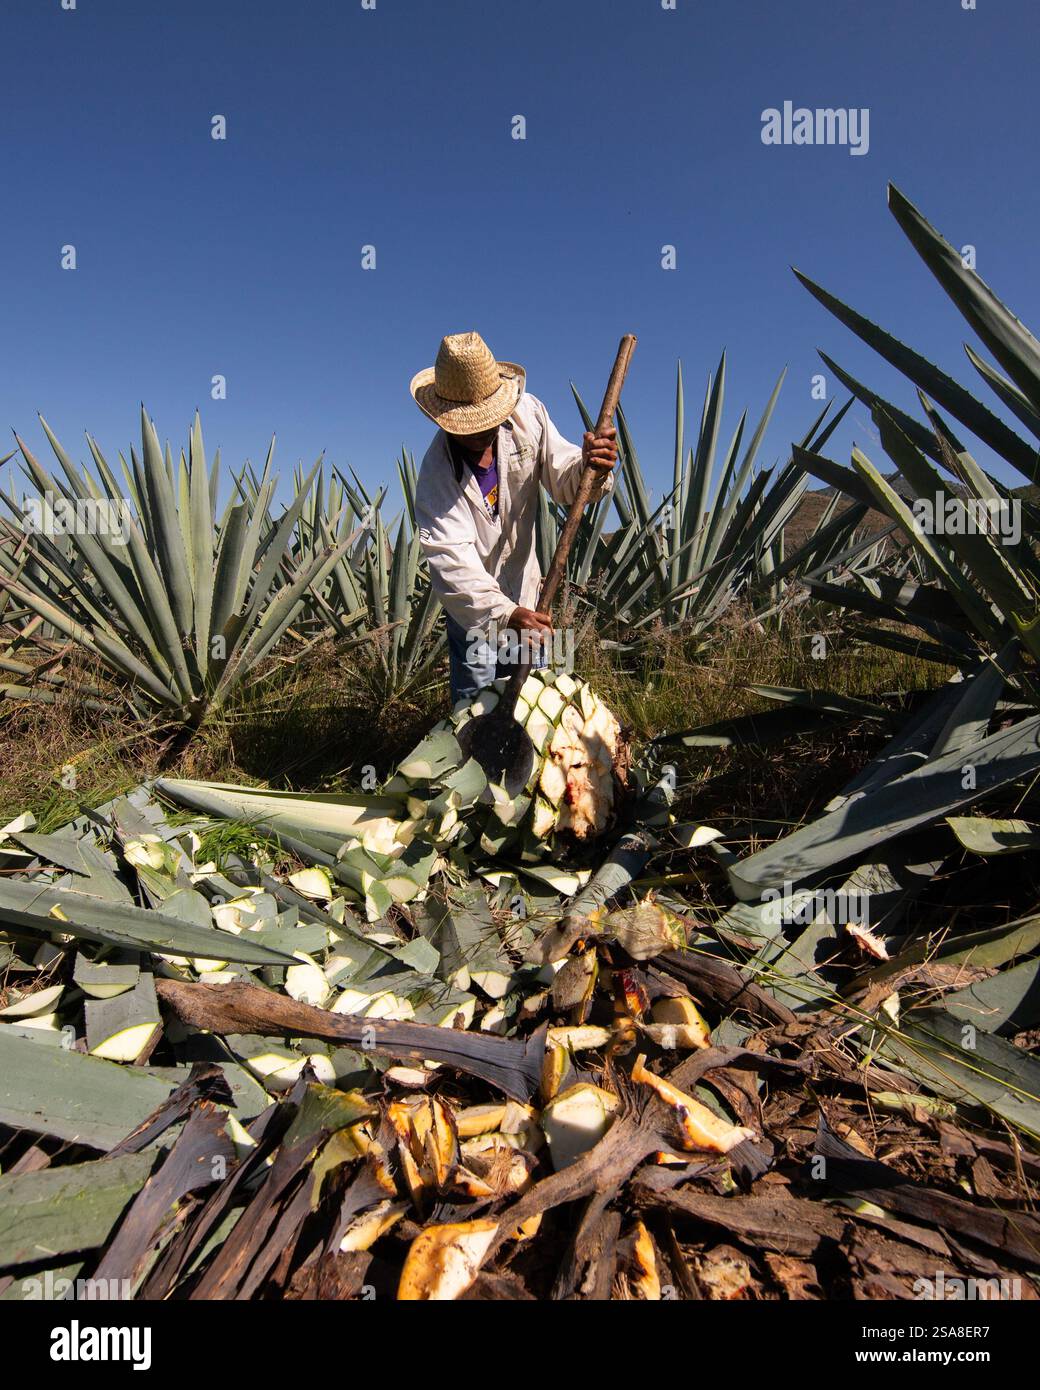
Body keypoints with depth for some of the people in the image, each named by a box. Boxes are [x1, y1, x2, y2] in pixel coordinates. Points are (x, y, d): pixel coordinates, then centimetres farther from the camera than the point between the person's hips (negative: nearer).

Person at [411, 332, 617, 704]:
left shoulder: (527, 414, -15)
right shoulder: (436, 471, -27)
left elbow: (562, 480, -13)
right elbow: (451, 558, -36)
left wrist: (589, 468, -38)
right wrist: (502, 614, -50)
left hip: (523, 588, 4)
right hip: (473, 604, -4)